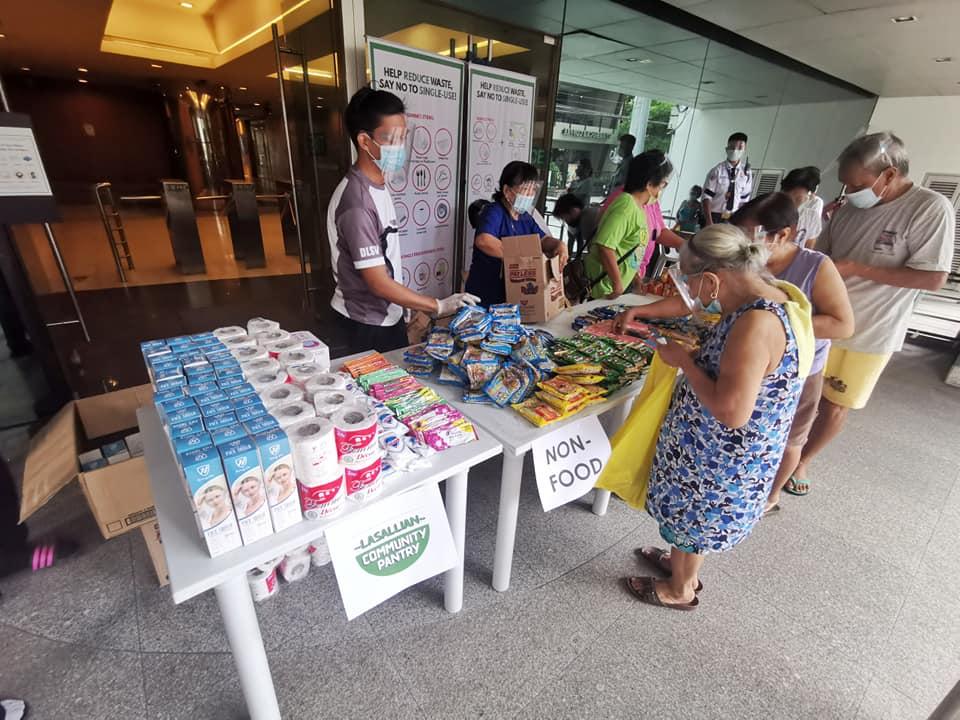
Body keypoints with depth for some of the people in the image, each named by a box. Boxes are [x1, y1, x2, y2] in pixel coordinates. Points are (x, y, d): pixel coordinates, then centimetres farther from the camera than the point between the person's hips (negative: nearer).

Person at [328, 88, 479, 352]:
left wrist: (405, 308, 16)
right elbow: (379, 283, -25)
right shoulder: (356, 203, -26)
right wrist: (439, 306, -20)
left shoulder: (377, 185, 3)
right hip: (367, 323, -8)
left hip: (388, 313, 9)